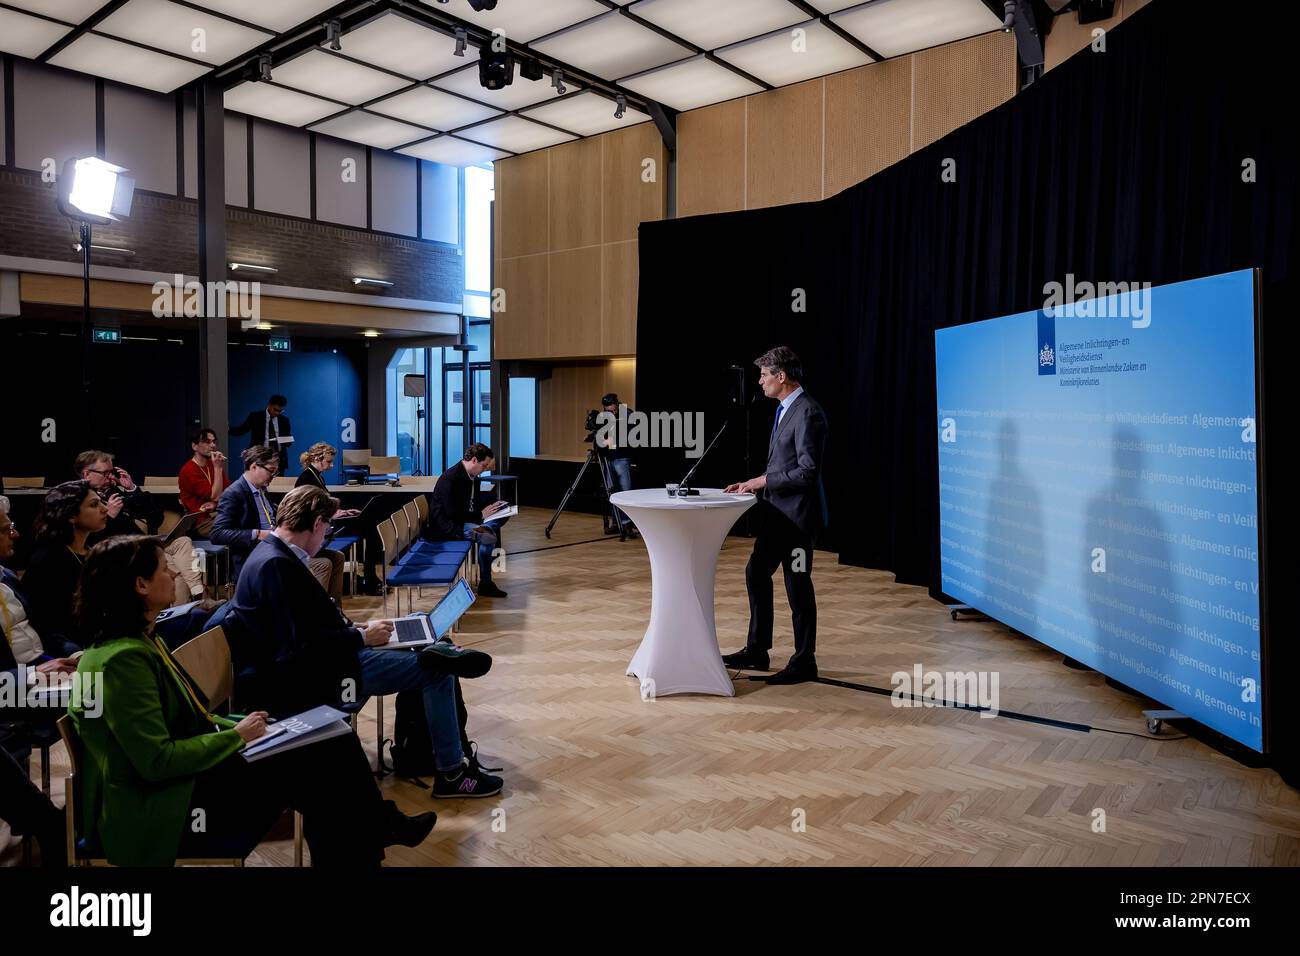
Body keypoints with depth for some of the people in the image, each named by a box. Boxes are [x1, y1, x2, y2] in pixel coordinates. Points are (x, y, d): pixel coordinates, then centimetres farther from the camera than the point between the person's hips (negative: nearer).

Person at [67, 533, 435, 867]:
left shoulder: (140, 642, 9)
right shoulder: (122, 659, -23)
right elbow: (157, 762, -25)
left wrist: (237, 727, 3)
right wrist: (235, 736, -14)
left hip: (180, 779, 9)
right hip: (156, 810, -9)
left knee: (333, 745, -4)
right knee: (312, 765, -14)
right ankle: (376, 827, 8)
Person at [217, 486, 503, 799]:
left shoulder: (273, 554, 8)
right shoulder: (277, 565, -23)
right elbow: (305, 646, -25)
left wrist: (352, 629, 6)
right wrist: (362, 637, -13)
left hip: (308, 662, 11)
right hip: (309, 677, -11)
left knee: (427, 656, 13)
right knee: (435, 670, -9)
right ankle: (452, 774, 1)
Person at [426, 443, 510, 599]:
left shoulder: (468, 475, 6)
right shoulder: (451, 479, -23)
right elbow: (453, 514, -25)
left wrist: (486, 510, 1)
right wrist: (481, 515, -17)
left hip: (459, 519, 10)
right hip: (445, 526, -10)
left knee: (502, 515, 9)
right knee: (488, 536, -26)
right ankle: (485, 584, -14)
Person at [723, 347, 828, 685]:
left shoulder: (808, 413, -19)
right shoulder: (785, 408, 13)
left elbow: (808, 471, -23)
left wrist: (763, 481, -16)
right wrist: (754, 483, 8)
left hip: (796, 514, -10)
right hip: (776, 511, 10)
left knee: (798, 585, 1)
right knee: (756, 574, 15)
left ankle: (804, 662, 15)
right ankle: (756, 651, 27)